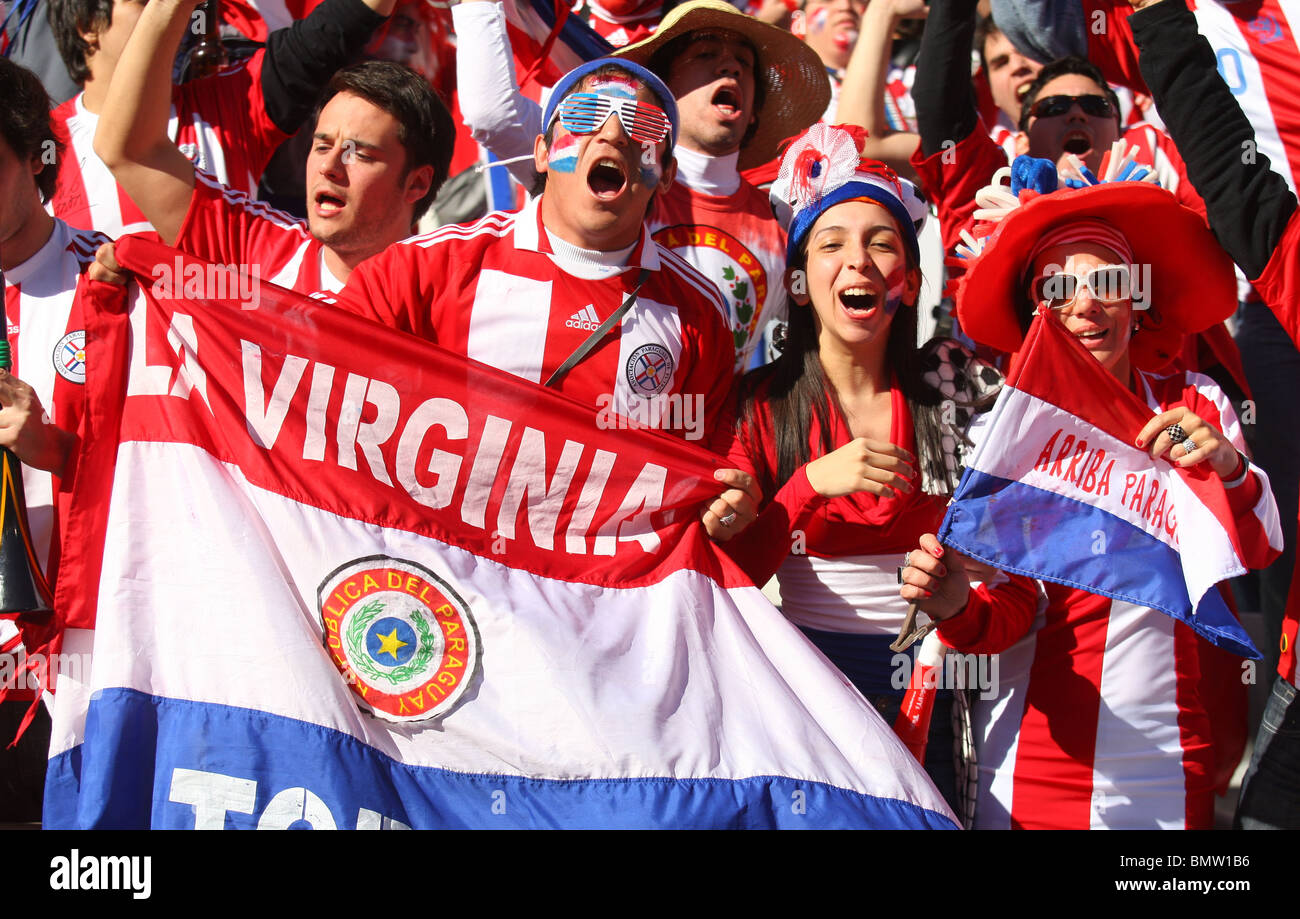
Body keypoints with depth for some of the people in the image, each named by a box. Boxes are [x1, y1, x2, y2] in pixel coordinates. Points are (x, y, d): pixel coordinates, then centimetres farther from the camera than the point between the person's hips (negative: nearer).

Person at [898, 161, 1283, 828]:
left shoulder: (1198, 407, 2)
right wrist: (960, 608, -29)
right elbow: (1013, 608, -7)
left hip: (1173, 765, 1)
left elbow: (1262, 560, 0)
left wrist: (1228, 469, -18)